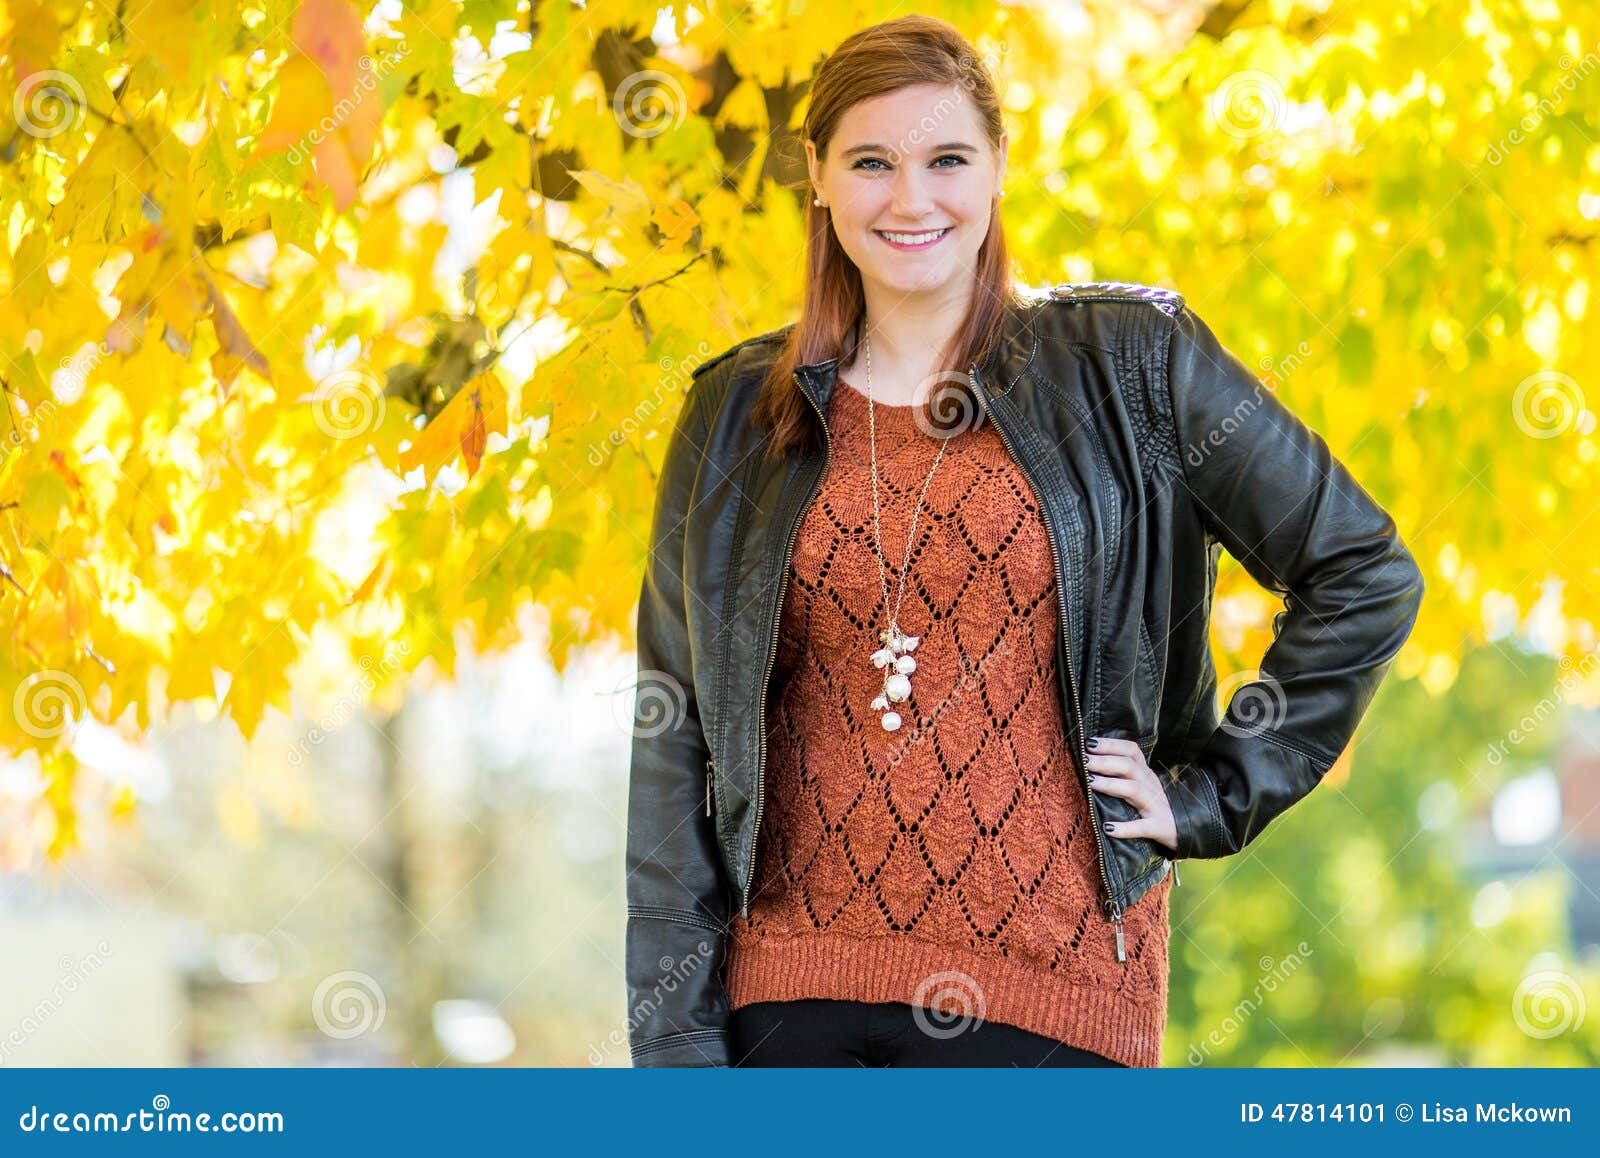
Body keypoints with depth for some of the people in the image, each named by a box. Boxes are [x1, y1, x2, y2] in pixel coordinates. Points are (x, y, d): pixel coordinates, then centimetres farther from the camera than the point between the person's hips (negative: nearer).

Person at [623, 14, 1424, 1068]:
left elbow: (1364, 575, 7)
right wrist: (674, 1033, 1)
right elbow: (674, 737, 7)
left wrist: (1213, 795, 2)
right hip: (795, 980, 2)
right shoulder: (739, 415, 8)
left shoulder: (1127, 366, 3)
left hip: (1046, 989, -2)